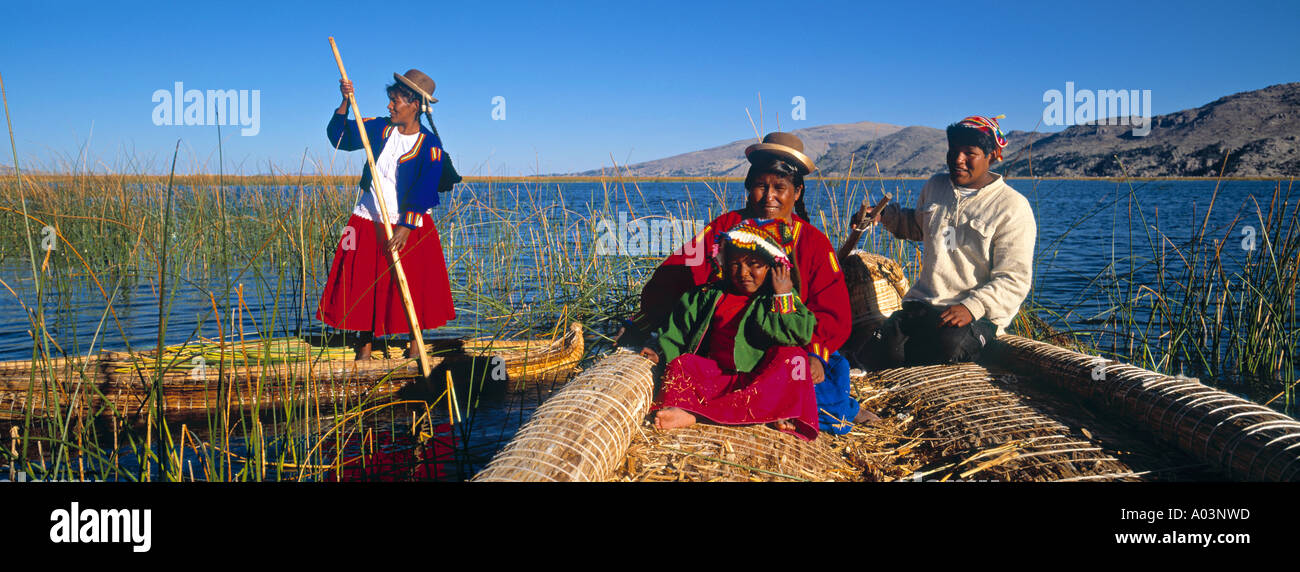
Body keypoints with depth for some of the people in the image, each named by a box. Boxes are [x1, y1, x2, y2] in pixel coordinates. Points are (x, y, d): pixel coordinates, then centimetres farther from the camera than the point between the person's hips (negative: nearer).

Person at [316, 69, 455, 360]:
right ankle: (365, 345, 15)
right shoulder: (380, 128, 4)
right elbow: (341, 136, 4)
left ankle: (415, 341, 20)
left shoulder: (429, 144, -10)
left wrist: (406, 227, -23)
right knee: (363, 283, 4)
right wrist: (345, 103, -9)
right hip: (369, 221, 4)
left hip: (409, 225, -4)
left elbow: (425, 190, -16)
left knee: (412, 286, 2)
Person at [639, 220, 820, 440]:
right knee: (681, 364, -16)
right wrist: (662, 350, 4)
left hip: (761, 378, -3)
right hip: (718, 375, 3)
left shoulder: (783, 300, 2)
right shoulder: (710, 295, 12)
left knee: (793, 357, -30)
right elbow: (680, 326, 17)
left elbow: (799, 333, -14)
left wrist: (783, 297, -14)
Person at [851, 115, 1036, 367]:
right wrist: (883, 214, 18)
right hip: (923, 303, 4)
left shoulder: (1013, 207, -3)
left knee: (949, 345, -39)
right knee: (877, 353, -25)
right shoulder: (934, 187, 14)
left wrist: (972, 307, -23)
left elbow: (1014, 279, -8)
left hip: (978, 313, -4)